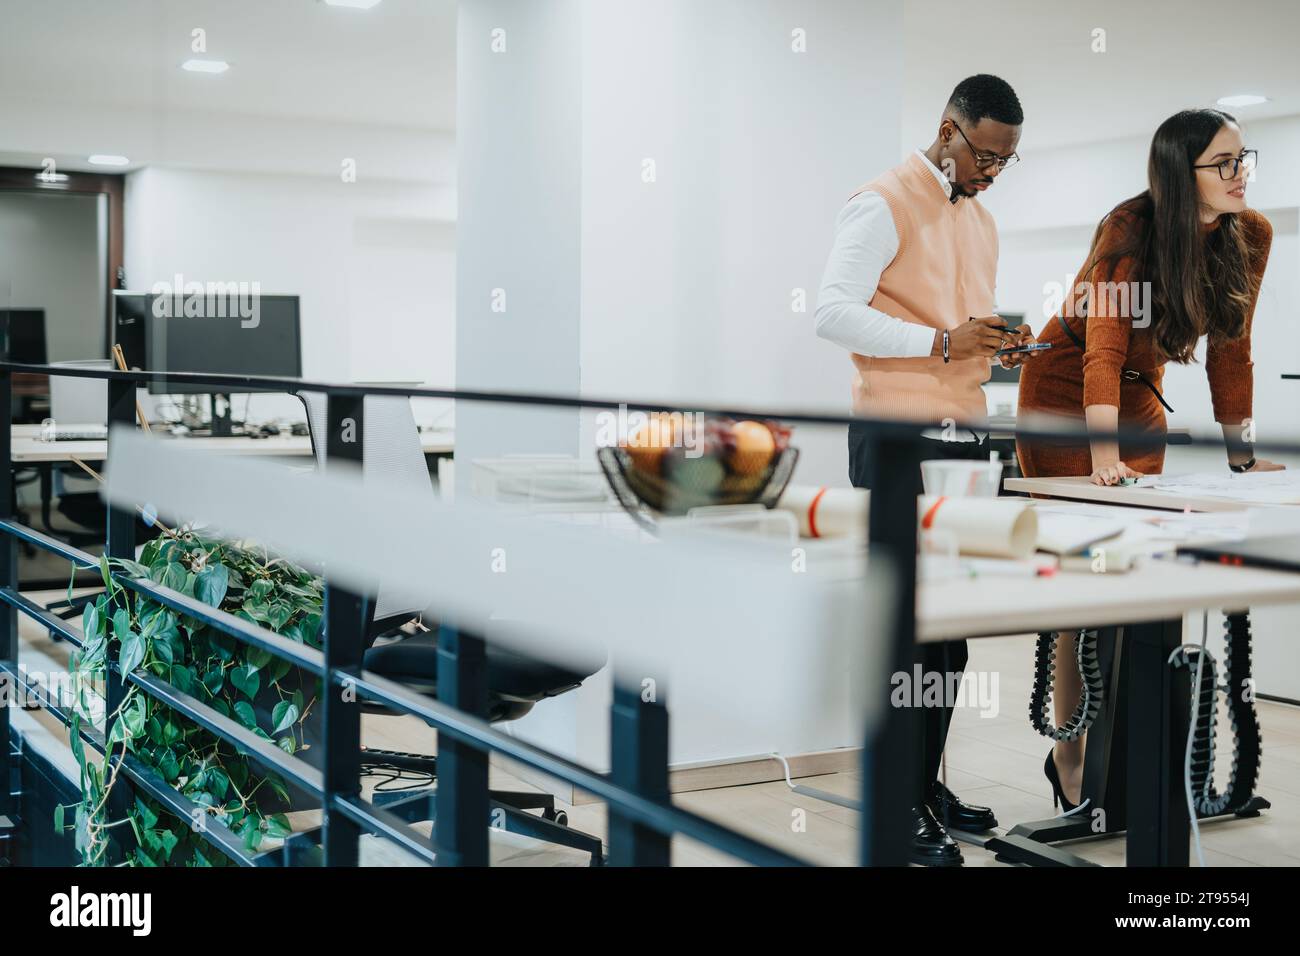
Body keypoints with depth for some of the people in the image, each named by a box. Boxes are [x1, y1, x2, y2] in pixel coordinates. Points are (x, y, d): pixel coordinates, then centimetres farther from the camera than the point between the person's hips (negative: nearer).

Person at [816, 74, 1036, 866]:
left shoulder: (983, 221, 21)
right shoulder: (886, 203, -5)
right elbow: (834, 312, -15)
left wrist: (1002, 345, 5)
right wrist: (943, 342, -20)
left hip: (966, 434, 8)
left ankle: (928, 783, 17)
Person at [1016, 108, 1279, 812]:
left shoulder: (1251, 235, -9)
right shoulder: (1131, 227, -26)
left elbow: (1231, 349, -1)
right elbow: (1103, 348, -31)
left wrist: (1242, 455, -1)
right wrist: (1104, 457, -41)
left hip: (1140, 398, 5)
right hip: (1064, 392, -5)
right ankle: (1068, 758, 6)